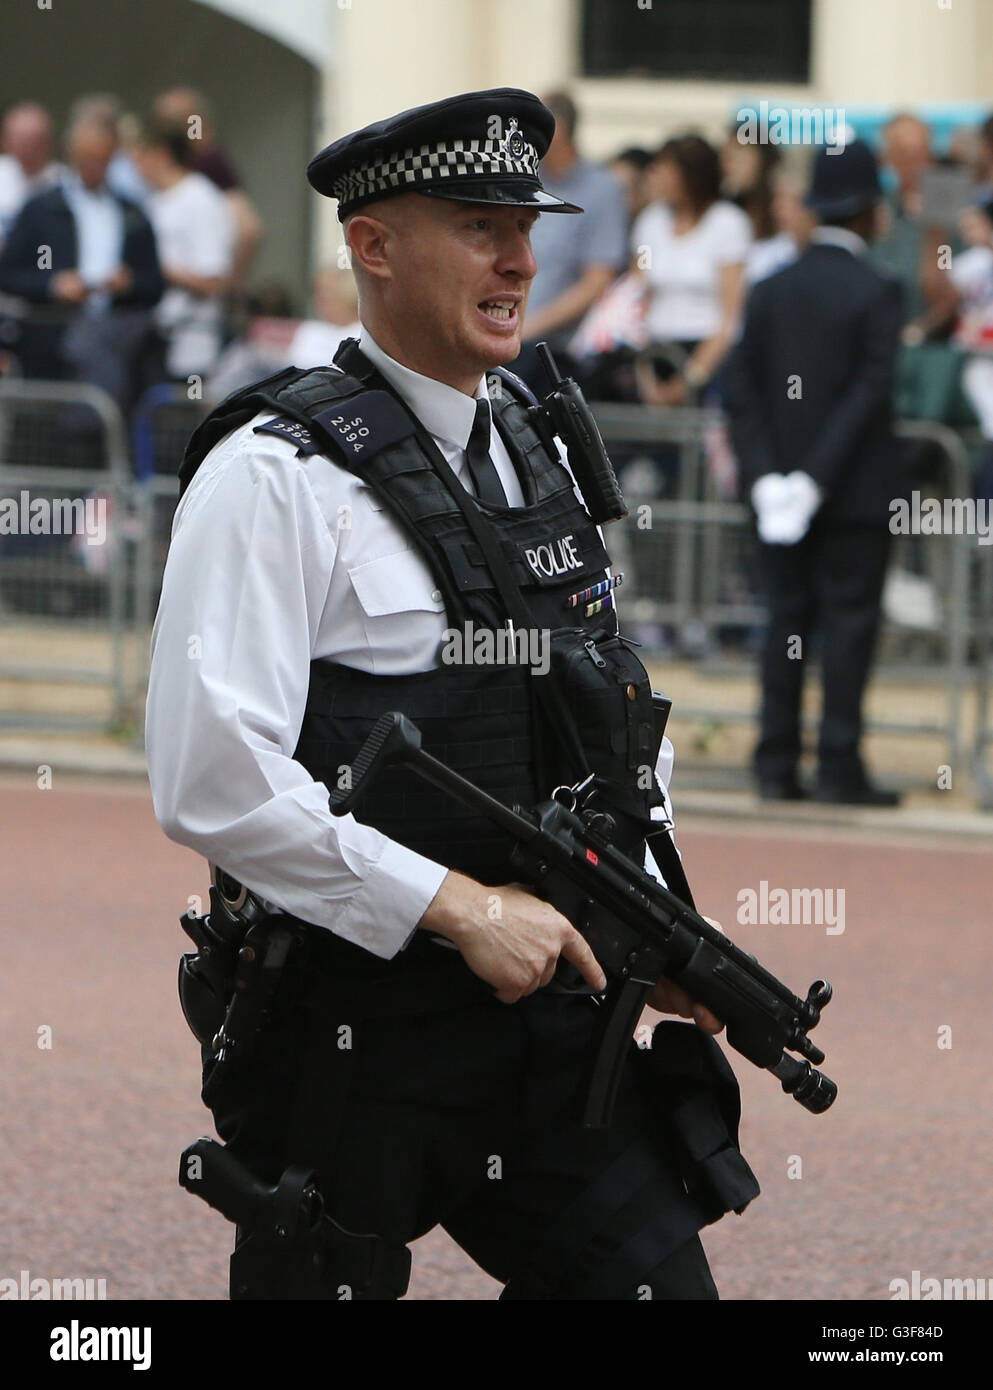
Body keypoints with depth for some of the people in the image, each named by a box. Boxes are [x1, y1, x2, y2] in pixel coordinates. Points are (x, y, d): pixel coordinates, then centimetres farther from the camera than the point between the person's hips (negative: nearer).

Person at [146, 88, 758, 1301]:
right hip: (355, 1043, -6)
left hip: (556, 1011, 6)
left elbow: (614, 711, 25)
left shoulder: (538, 450, 13)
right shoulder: (276, 474, -11)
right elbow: (211, 781, -20)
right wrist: (459, 909, -18)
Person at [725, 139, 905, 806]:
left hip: (782, 490, 5)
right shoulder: (876, 293, -10)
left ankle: (778, 764, 7)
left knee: (787, 619, 9)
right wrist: (818, 478, -15)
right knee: (850, 621, 0)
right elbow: (870, 393, -16)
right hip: (857, 493, -5)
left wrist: (764, 476, -4)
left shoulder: (771, 290, 5)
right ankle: (840, 764, -3)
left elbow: (743, 388, 1)